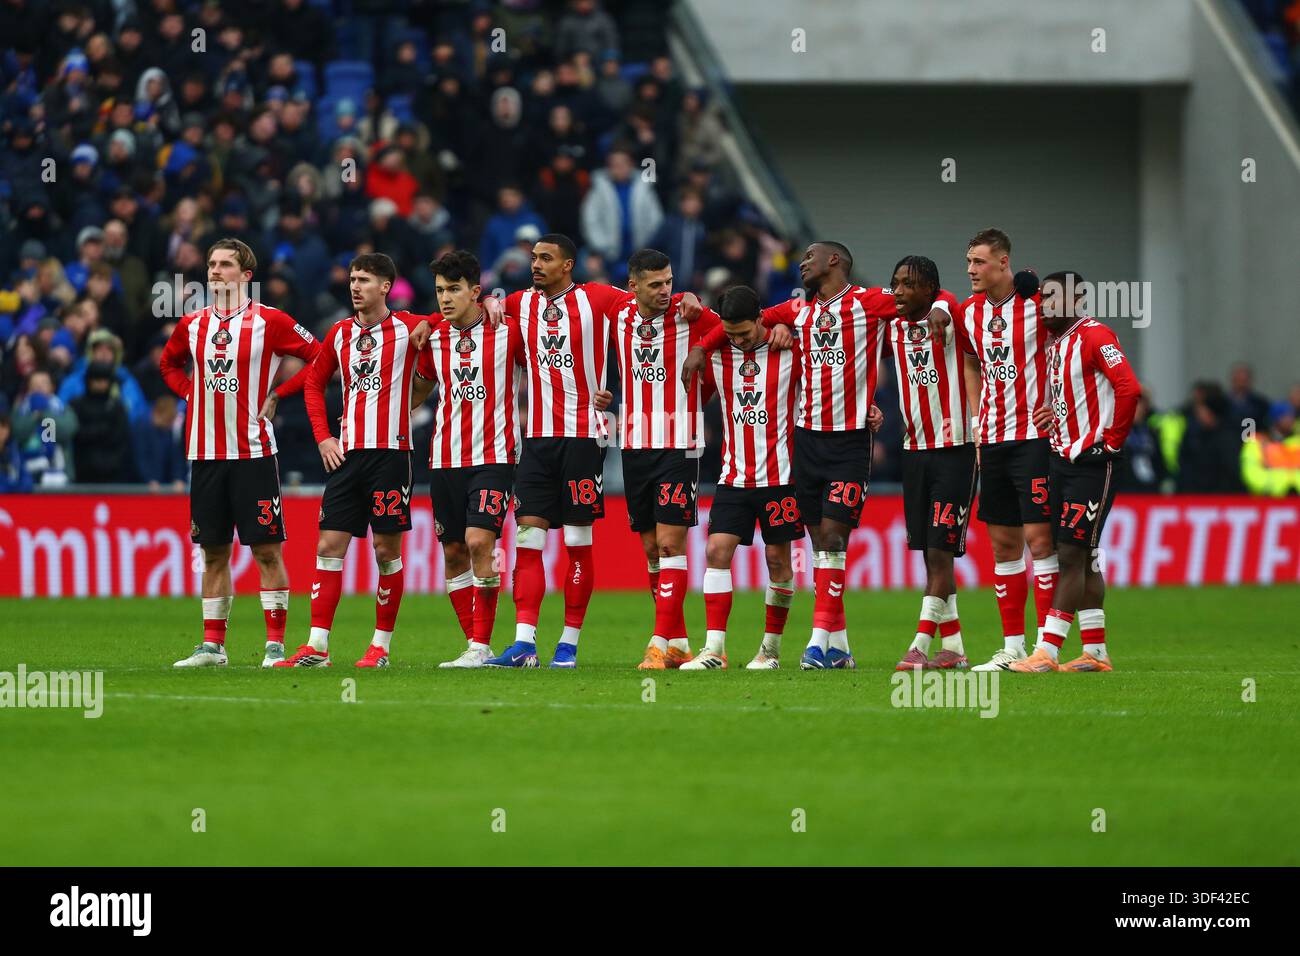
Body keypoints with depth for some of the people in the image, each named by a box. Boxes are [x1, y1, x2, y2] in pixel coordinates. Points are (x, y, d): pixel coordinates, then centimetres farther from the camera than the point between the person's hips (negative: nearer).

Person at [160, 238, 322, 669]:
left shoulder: (269, 321, -4)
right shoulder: (192, 325, 10)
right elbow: (169, 363, 29)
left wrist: (277, 395, -5)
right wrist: (190, 393, 11)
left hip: (253, 452, -4)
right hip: (205, 452, 4)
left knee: (267, 550, -4)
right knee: (214, 552, 8)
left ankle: (275, 645, -2)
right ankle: (212, 646, 12)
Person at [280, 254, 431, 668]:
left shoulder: (409, 328, -2)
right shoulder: (340, 333, 11)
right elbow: (314, 382, 21)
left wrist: (427, 326, -12)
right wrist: (323, 437, 10)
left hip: (390, 451, -4)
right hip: (347, 454, 4)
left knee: (387, 548, -1)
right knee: (328, 545, -1)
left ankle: (381, 646, 7)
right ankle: (316, 647, -2)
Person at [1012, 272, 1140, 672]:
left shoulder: (1094, 337, -13)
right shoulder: (1055, 343, 15)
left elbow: (1128, 388, -22)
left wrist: (1112, 441, -15)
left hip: (1092, 463, -9)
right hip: (1063, 459, 9)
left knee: (1072, 554, -10)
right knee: (1083, 556, 11)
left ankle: (1047, 652, -13)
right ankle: (1095, 651, 16)